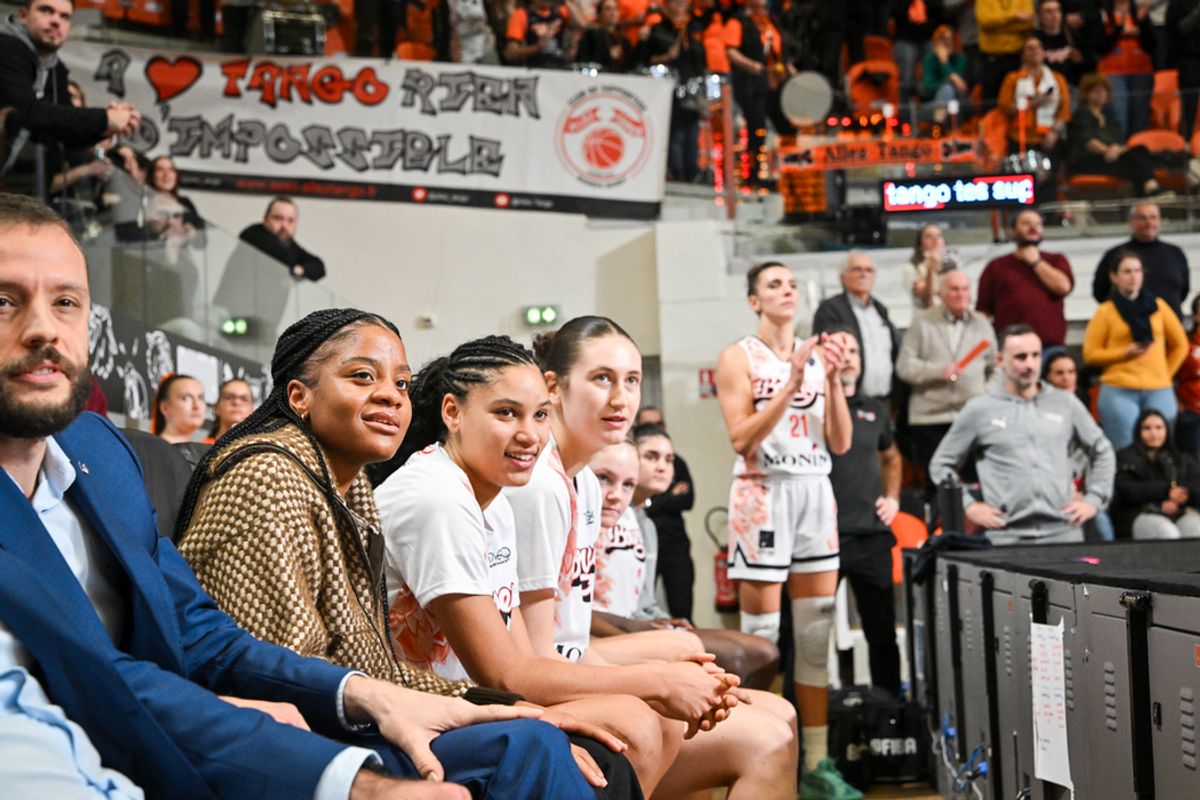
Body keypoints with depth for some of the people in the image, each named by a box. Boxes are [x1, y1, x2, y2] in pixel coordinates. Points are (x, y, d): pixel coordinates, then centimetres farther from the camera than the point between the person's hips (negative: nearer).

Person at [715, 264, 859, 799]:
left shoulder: (816, 355, 12)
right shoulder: (739, 357, 0)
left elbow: (841, 443, 8)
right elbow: (743, 439, -11)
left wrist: (833, 380, -4)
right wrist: (792, 381, -16)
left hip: (815, 492, 5)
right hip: (764, 493, -5)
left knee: (817, 629, 4)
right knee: (762, 630, -5)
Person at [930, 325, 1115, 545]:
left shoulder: (1065, 404, 11)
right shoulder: (978, 410, 5)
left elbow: (1102, 451, 21)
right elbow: (941, 464, 11)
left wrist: (1093, 500, 11)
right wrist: (969, 506, 1)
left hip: (1064, 531, 2)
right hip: (1006, 537, -2)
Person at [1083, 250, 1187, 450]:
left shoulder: (1158, 306, 11)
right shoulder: (1106, 311, 3)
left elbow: (1180, 345, 18)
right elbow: (1090, 353, 1)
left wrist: (1166, 374, 10)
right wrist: (1124, 352, -10)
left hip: (1159, 391, 3)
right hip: (1119, 392, -3)